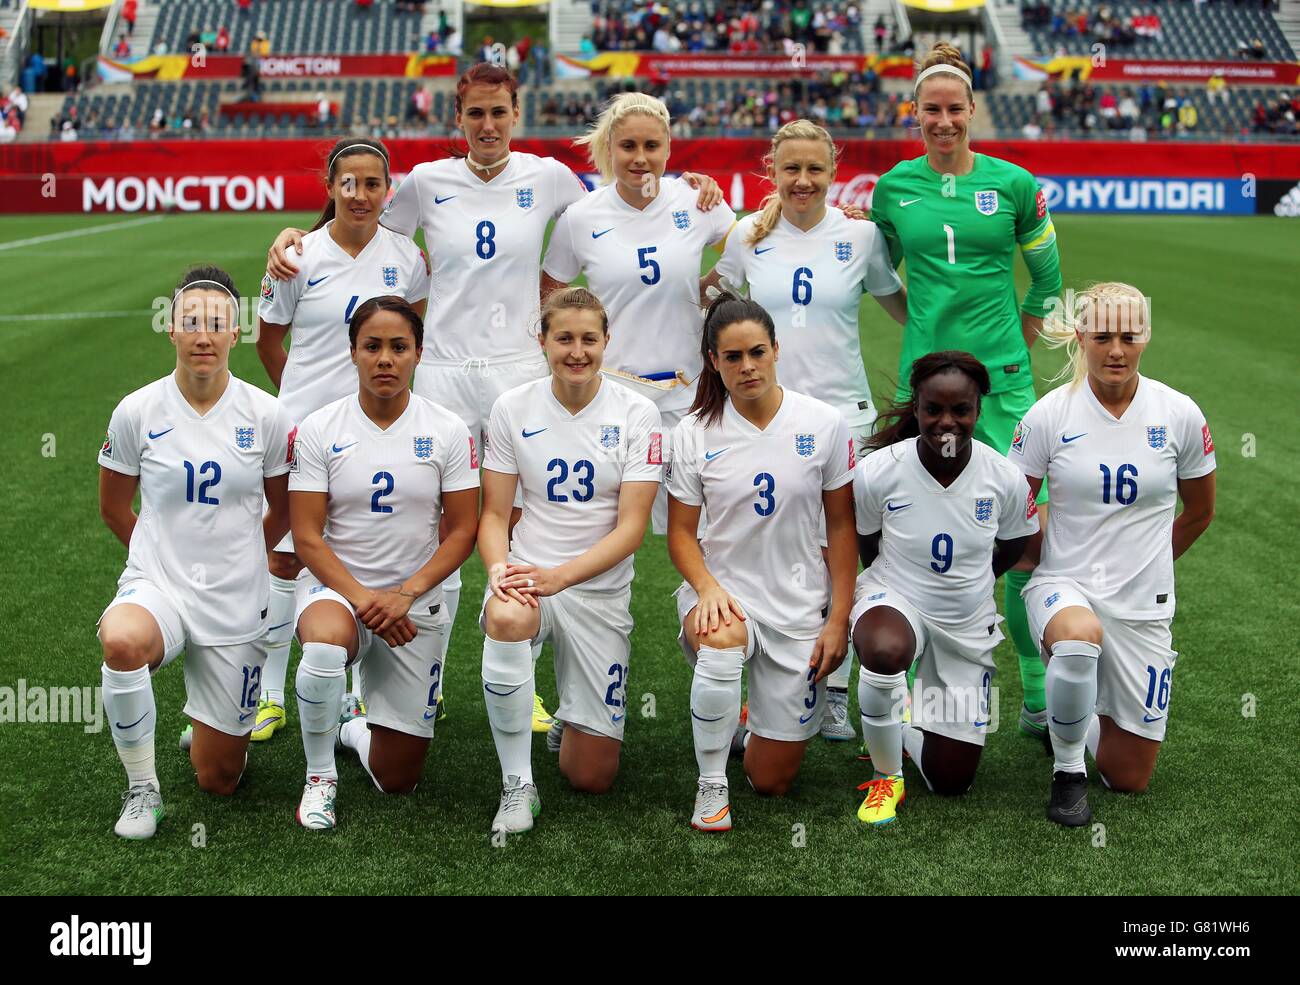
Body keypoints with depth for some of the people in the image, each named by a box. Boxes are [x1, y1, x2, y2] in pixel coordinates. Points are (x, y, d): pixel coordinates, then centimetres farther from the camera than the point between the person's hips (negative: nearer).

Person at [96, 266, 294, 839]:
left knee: (219, 781, 6)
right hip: (156, 588, -1)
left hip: (237, 603, 1)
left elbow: (284, 509, 12)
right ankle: (142, 788, -15)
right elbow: (114, 508, 10)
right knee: (121, 640, -40)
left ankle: (211, 722, 44)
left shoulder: (265, 416, -5)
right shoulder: (137, 412, -6)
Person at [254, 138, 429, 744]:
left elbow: (418, 329, 18)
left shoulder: (406, 256, 1)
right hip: (306, 427, -2)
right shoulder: (300, 257, -6)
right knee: (286, 557, 2)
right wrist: (305, 397, 9)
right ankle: (270, 695, 12)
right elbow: (269, 341, 5)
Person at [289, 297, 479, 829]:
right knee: (326, 646, -41)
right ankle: (320, 774, -13)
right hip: (335, 586, -1)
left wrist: (405, 595, -17)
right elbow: (307, 536, -8)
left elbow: (462, 531, -3)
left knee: (398, 780, 2)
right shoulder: (318, 429, -5)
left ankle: (353, 724, 39)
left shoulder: (447, 431, -3)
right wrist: (360, 596, -21)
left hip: (417, 601, 2)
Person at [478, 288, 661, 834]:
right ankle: (517, 785, -23)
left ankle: (571, 717, 38)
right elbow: (494, 513, 1)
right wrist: (500, 568, -22)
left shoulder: (637, 414, -5)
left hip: (601, 589, 0)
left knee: (592, 776, -1)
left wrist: (559, 576, -25)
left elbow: (631, 527, -11)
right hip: (528, 572, 0)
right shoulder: (513, 408, -1)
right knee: (507, 618, -40)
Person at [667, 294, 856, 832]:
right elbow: (681, 533, -1)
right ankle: (711, 785, -17)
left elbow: (841, 526, 0)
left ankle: (759, 722, 40)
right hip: (724, 591, -1)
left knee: (772, 780, 2)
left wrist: (838, 619, -4)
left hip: (798, 604, 1)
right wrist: (707, 587, -21)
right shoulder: (694, 434, -5)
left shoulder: (824, 424, -6)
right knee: (721, 641, -40)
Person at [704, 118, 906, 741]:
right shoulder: (749, 234, 4)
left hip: (841, 411, -1)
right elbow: (707, 292, 22)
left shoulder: (860, 236, 1)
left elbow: (901, 308, 13)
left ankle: (835, 692, 12)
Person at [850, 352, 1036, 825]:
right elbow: (868, 551, 0)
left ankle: (902, 726, 41)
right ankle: (885, 776, -15)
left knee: (951, 783, 6)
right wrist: (904, 586, 8)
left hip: (968, 625, 3)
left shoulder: (1007, 479, -16)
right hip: (894, 602, -2)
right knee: (885, 651, -43)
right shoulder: (876, 472, -20)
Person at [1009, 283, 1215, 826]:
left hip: (1144, 604, 2)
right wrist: (1053, 563, 1)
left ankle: (1088, 714, 41)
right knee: (1081, 636, -42)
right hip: (1064, 586, -2)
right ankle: (1068, 770, -15)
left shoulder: (1180, 415, -4)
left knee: (1130, 779, 5)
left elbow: (1199, 512, 12)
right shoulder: (1049, 415, -8)